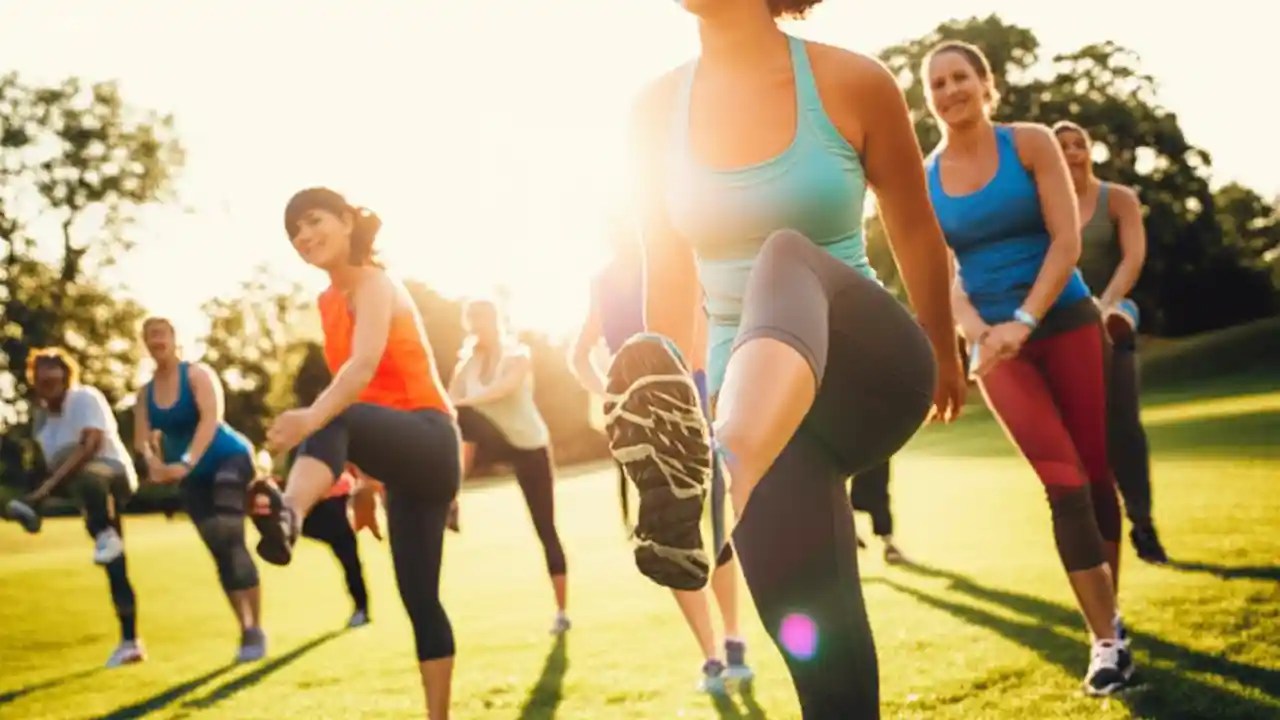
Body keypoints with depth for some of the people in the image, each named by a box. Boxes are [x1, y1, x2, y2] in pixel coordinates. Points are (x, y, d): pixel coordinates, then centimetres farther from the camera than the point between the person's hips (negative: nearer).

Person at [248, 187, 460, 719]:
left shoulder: (374, 283, -11)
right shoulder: (329, 301, 15)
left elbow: (365, 365, -32)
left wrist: (312, 418, -49)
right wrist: (364, 480, 19)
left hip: (427, 441, -9)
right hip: (402, 455, 10)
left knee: (335, 422, -39)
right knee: (419, 598, 10)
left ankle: (288, 517, -67)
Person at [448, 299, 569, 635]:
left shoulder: (518, 354, -12)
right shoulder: (467, 363, 2)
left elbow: (507, 386, -33)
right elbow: (449, 406, -9)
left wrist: (463, 401, -46)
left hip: (530, 446, -3)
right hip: (499, 441, 3)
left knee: (545, 530, -3)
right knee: (460, 420, -27)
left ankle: (561, 612, 5)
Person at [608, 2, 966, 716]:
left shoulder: (851, 82, -5)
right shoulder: (658, 110, 3)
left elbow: (917, 235, 9)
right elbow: (670, 279, 10)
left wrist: (945, 356, 21)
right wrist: (670, 405, 11)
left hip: (870, 375, -2)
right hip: (757, 400, 3)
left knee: (789, 256, -36)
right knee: (823, 655, -9)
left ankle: (718, 477, -66)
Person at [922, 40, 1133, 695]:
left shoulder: (1030, 144, -3)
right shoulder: (924, 179, 2)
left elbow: (1066, 240, -9)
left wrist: (1024, 321, -19)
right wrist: (977, 333, -18)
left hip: (1065, 323, 0)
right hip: (995, 342, 0)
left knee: (1095, 474, 4)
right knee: (1064, 480, -11)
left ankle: (1111, 611, 23)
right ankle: (1106, 641, -9)